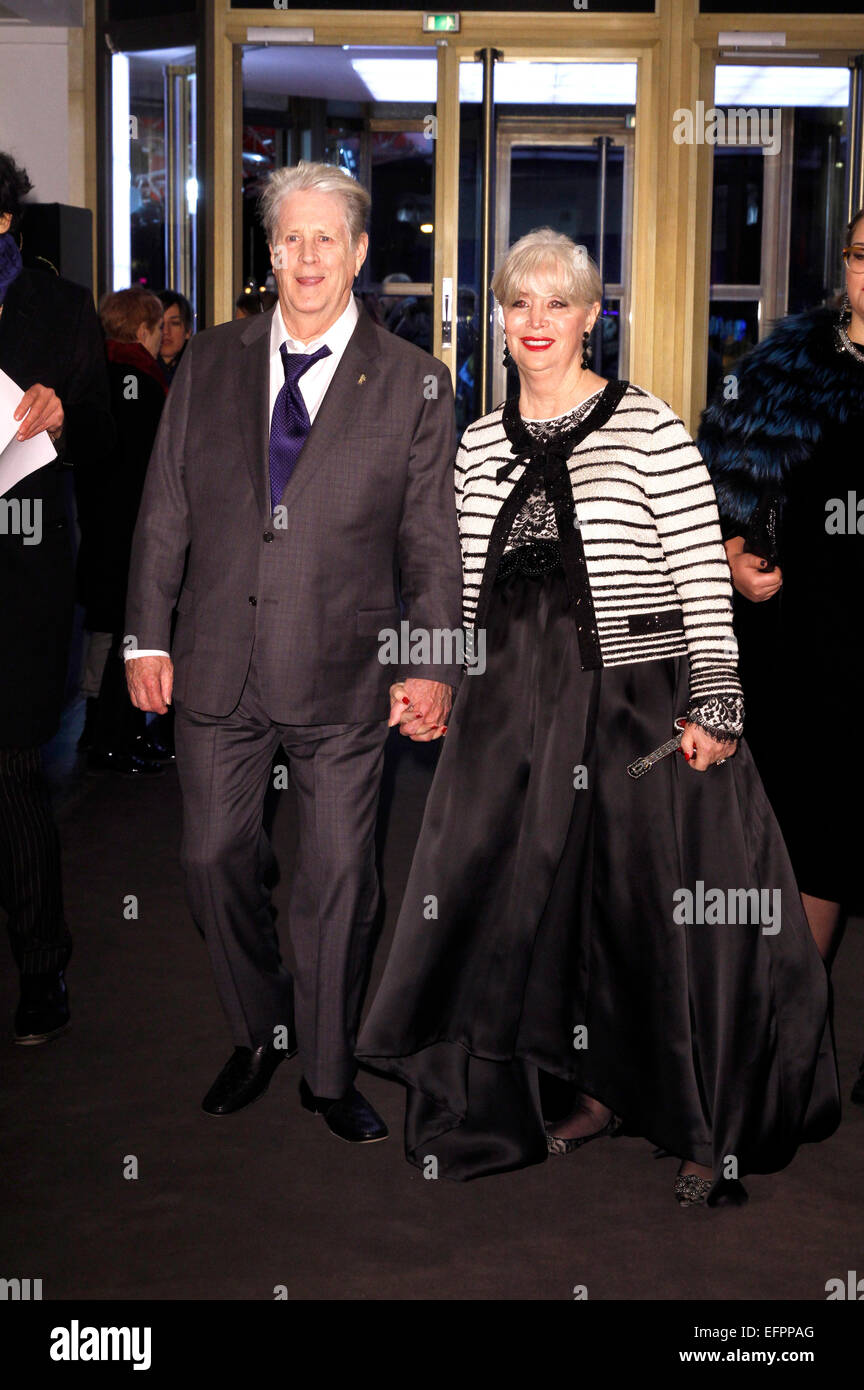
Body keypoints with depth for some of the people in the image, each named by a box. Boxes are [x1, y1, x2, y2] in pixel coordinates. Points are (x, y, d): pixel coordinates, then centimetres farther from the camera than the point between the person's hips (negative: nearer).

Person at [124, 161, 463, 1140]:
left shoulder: (414, 384, 1)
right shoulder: (208, 363, 7)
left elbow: (431, 538, 1)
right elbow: (164, 510, 8)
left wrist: (434, 664, -4)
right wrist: (147, 636, 3)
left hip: (343, 674, -2)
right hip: (216, 665, 2)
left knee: (338, 875, 4)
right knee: (214, 858, 9)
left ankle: (328, 1073, 23)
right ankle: (258, 1032, 33)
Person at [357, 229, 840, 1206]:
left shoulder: (648, 427, -4)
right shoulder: (479, 443, 11)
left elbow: (704, 573, -7)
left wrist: (714, 703, -13)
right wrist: (443, 686, 15)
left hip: (638, 703, -5)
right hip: (514, 711, 5)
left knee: (662, 904, 0)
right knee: (549, 895, 8)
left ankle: (710, 1134, 15)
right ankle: (604, 1091, 28)